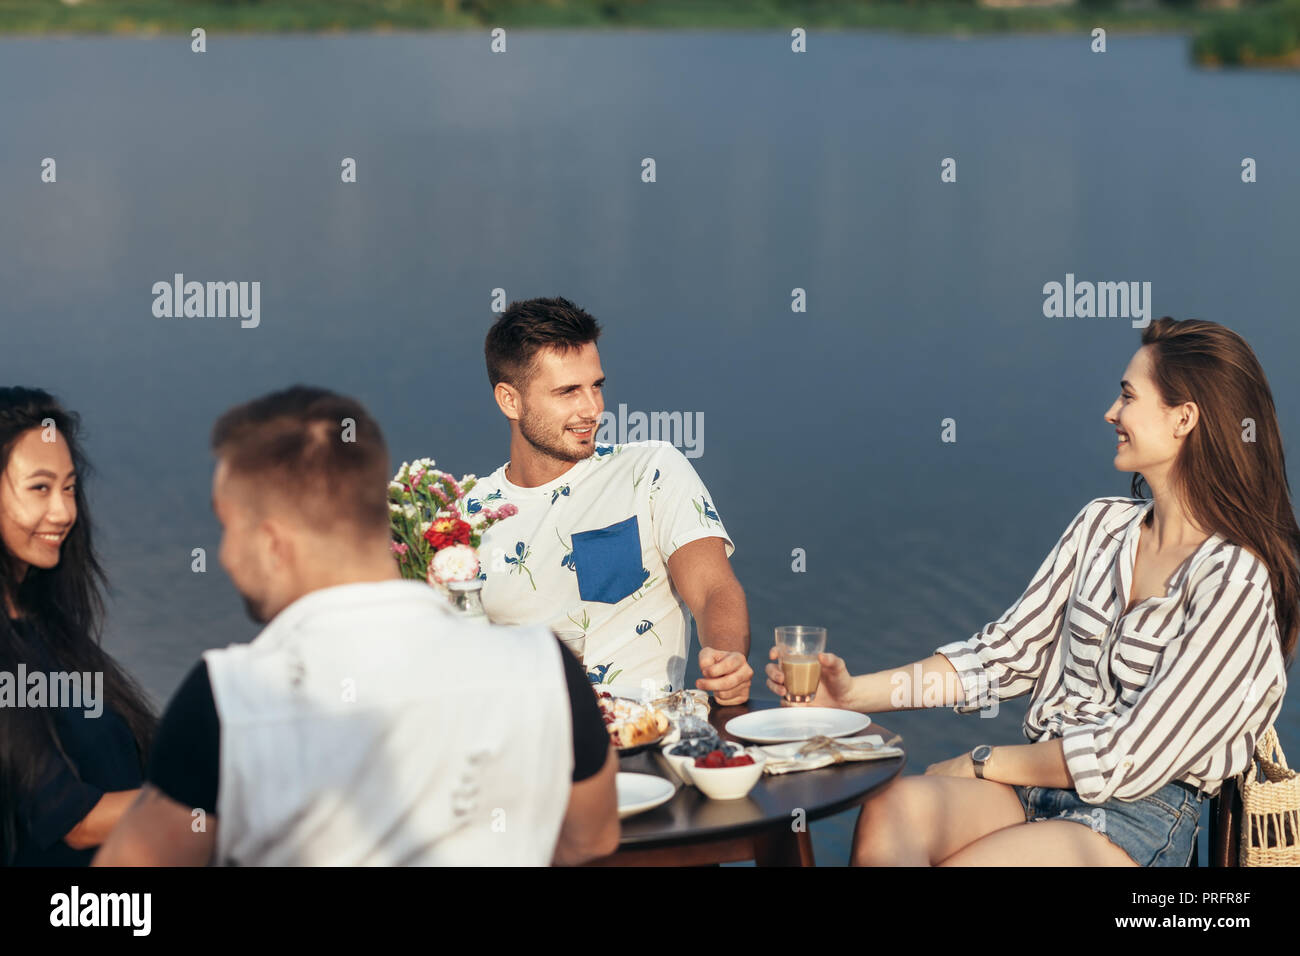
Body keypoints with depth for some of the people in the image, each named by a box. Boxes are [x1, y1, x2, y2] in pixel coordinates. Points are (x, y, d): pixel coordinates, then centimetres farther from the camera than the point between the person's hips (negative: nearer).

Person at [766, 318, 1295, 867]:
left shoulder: (1237, 580, -12)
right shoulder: (1101, 526, 11)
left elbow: (1130, 759, -14)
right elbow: (1007, 654, 9)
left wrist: (982, 762, -6)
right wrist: (854, 693, 0)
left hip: (1138, 820, -6)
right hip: (1033, 781, 6)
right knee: (889, 808, -29)